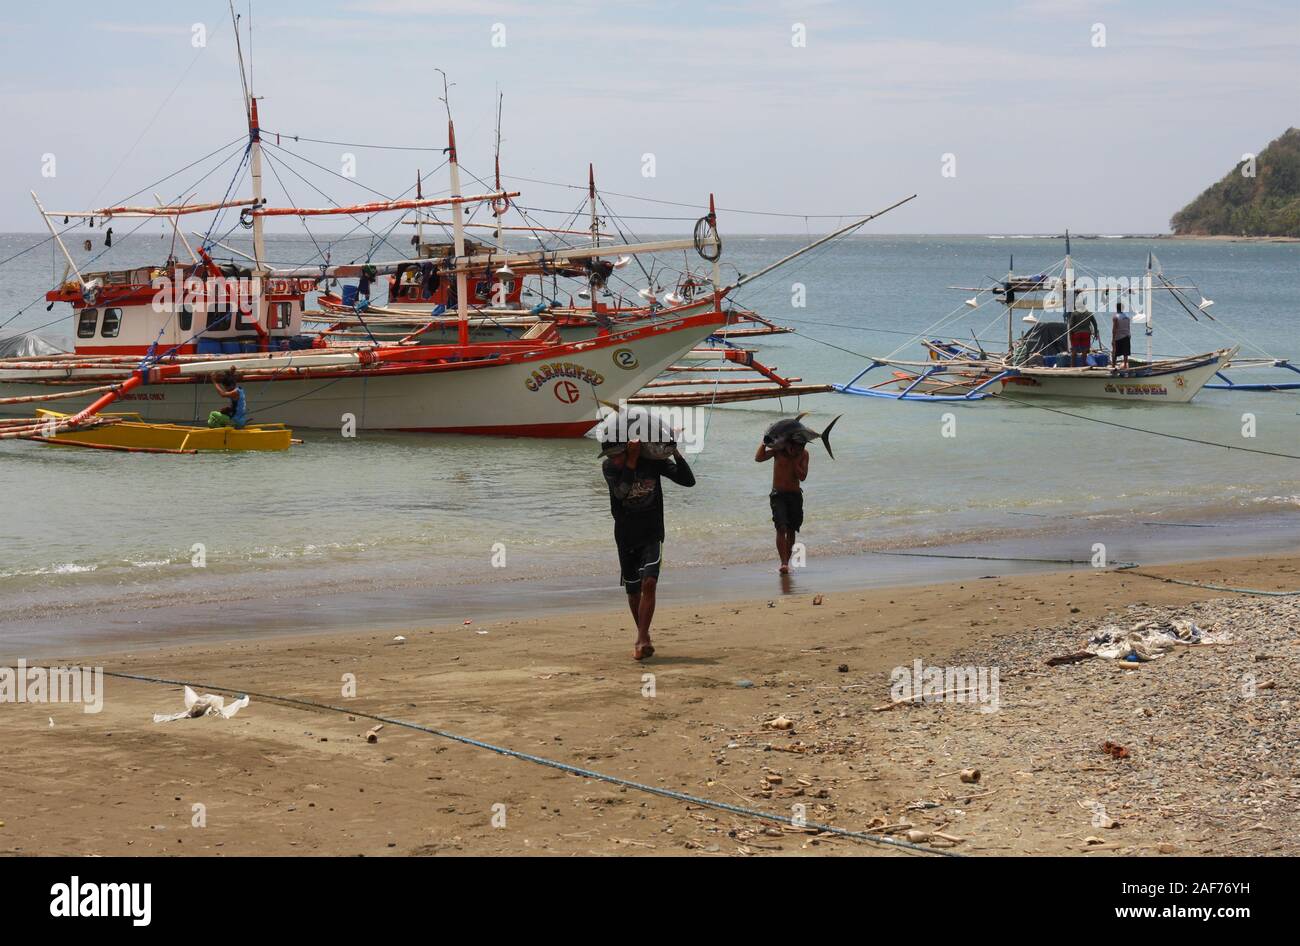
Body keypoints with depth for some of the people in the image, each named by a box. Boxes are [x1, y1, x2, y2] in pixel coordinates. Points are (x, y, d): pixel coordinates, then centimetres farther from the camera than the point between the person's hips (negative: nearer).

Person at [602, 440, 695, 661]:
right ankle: (644, 638, 28)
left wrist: (675, 453, -22)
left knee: (649, 583, -19)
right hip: (626, 536, 2)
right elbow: (620, 491, -28)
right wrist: (632, 459, -31)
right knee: (633, 590, 10)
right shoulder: (609, 466, -9)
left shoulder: (653, 460, -10)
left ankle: (641, 640, -21)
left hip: (652, 535, -2)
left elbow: (688, 480, -10)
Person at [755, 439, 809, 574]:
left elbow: (802, 476, -12)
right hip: (778, 495, -3)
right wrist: (764, 442, -23)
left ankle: (787, 561, 19)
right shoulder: (778, 449, -8)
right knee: (781, 528, -17)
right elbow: (758, 458, -19)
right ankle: (784, 563, -23)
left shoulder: (804, 454, -3)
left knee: (791, 531, 6)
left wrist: (793, 460, -18)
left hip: (795, 495, 3)